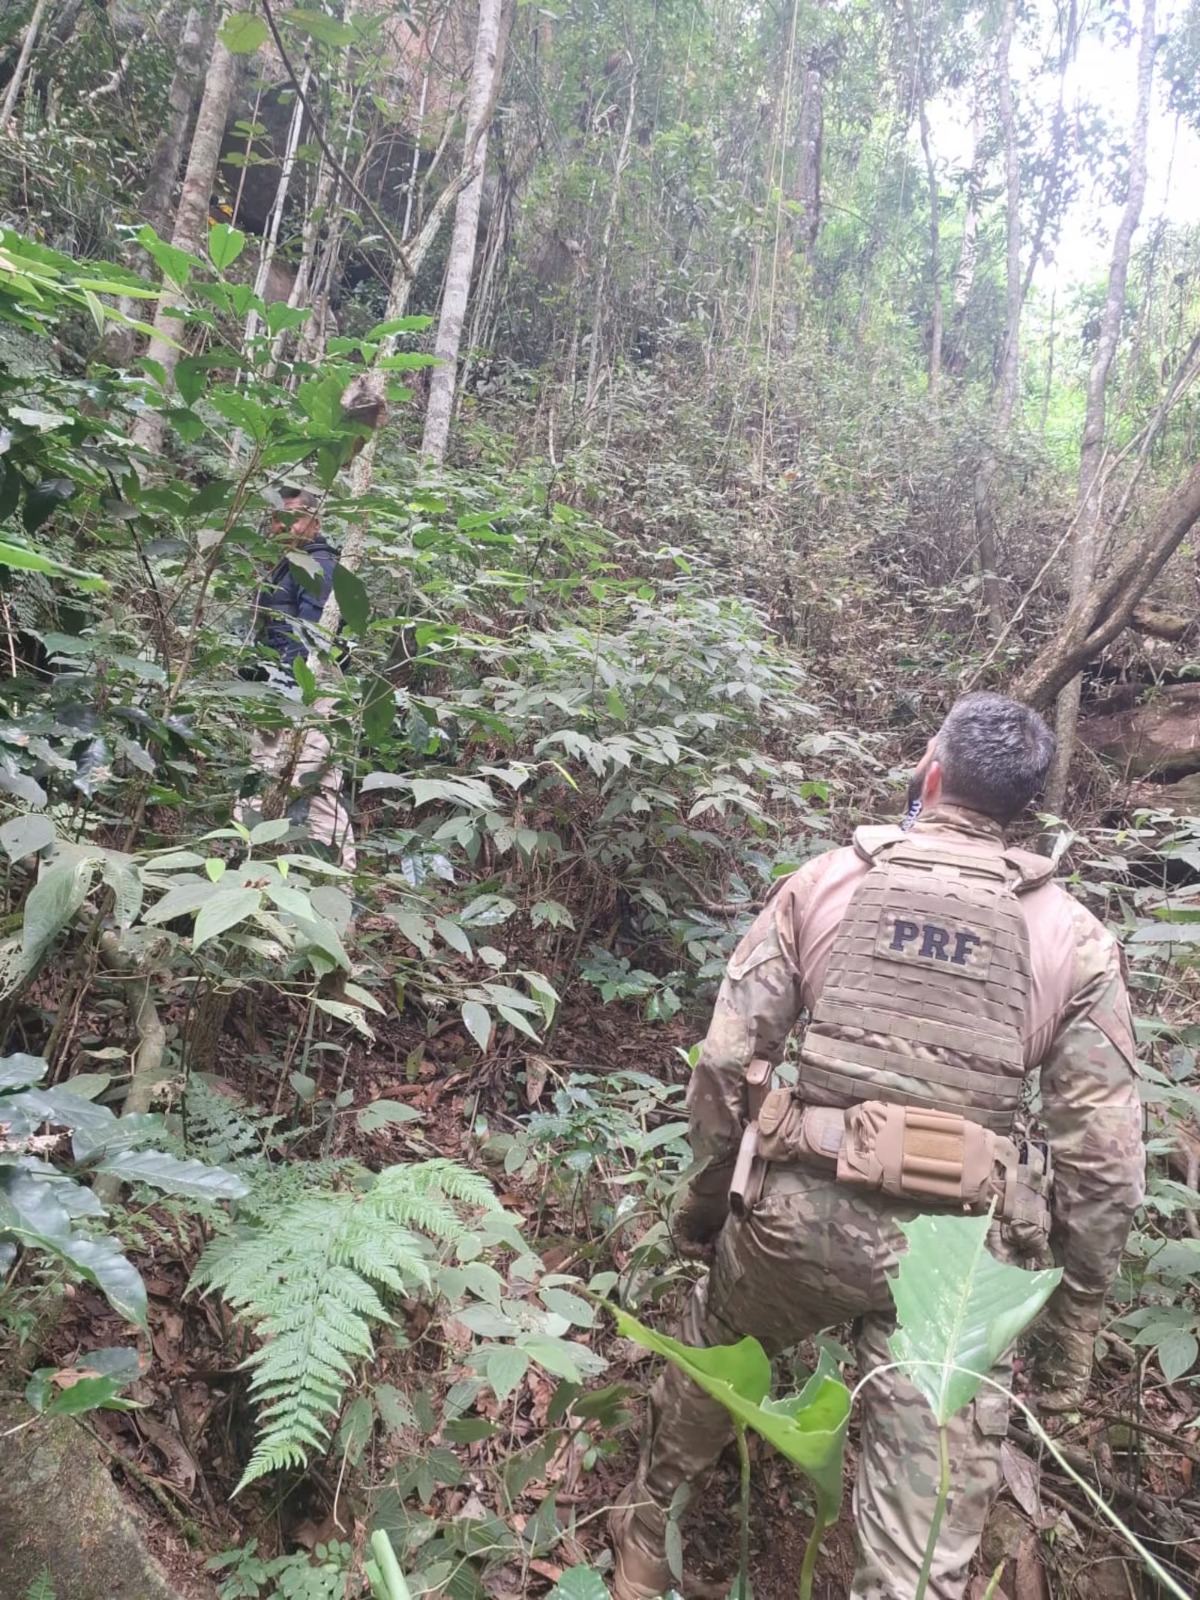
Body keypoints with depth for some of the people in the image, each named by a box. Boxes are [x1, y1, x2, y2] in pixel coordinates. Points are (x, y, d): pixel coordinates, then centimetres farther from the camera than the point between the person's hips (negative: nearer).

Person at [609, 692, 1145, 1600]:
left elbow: (728, 1059, -2)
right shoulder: (1075, 938, 1)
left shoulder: (822, 883, -1)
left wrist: (705, 1197, 13)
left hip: (799, 1210, 2)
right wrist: (1076, 1320, 11)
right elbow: (1103, 1156, -1)